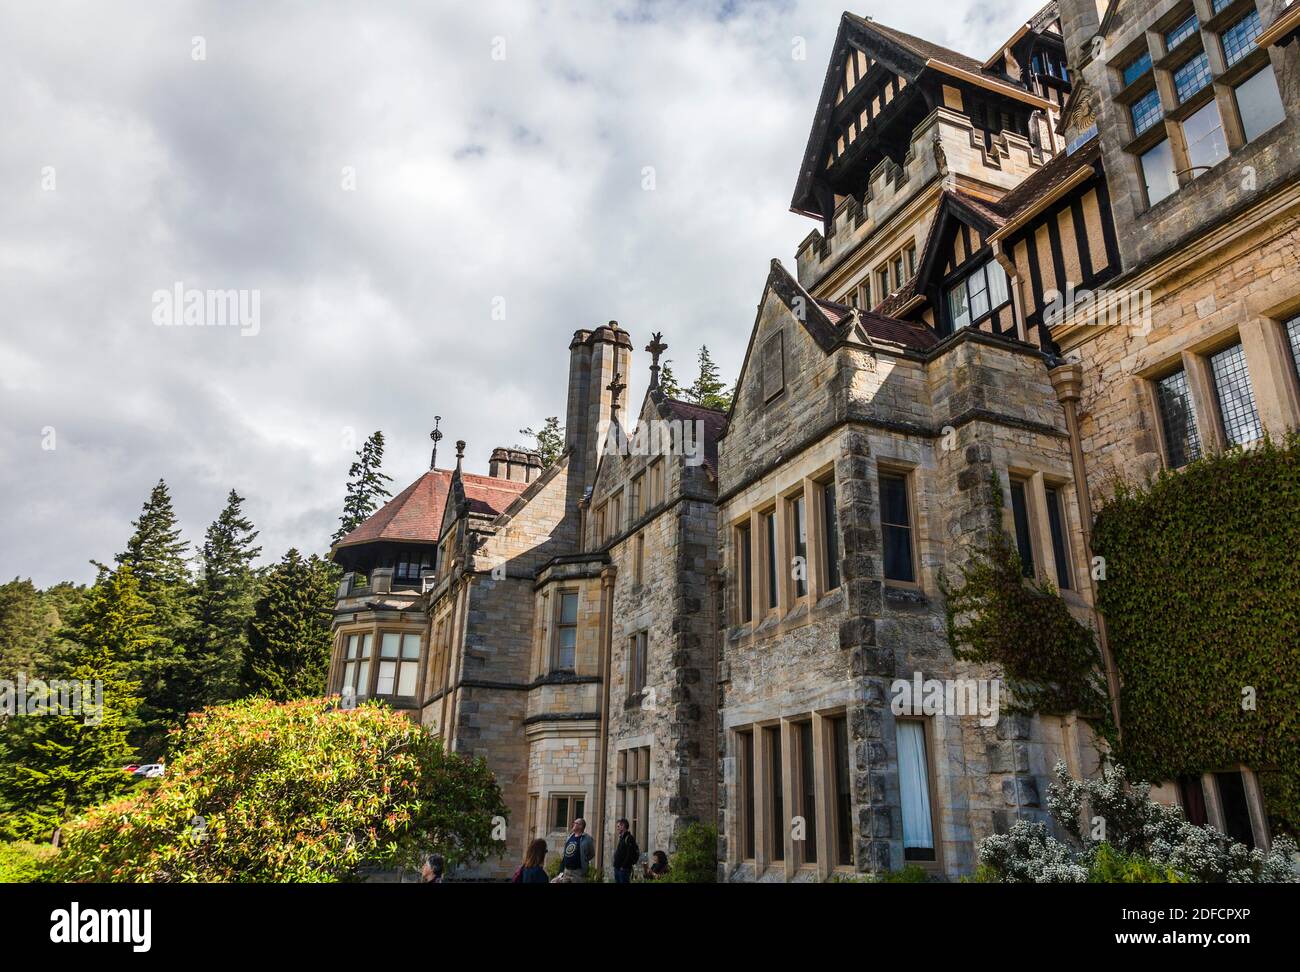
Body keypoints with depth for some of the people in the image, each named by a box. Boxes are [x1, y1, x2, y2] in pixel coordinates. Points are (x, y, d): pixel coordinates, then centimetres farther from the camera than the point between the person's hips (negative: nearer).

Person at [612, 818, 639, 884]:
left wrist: (624, 866, -20)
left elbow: (630, 854, -19)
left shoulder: (629, 838, -11)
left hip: (624, 869, -9)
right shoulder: (621, 838, 17)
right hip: (617, 868, 9)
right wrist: (616, 865, 13)